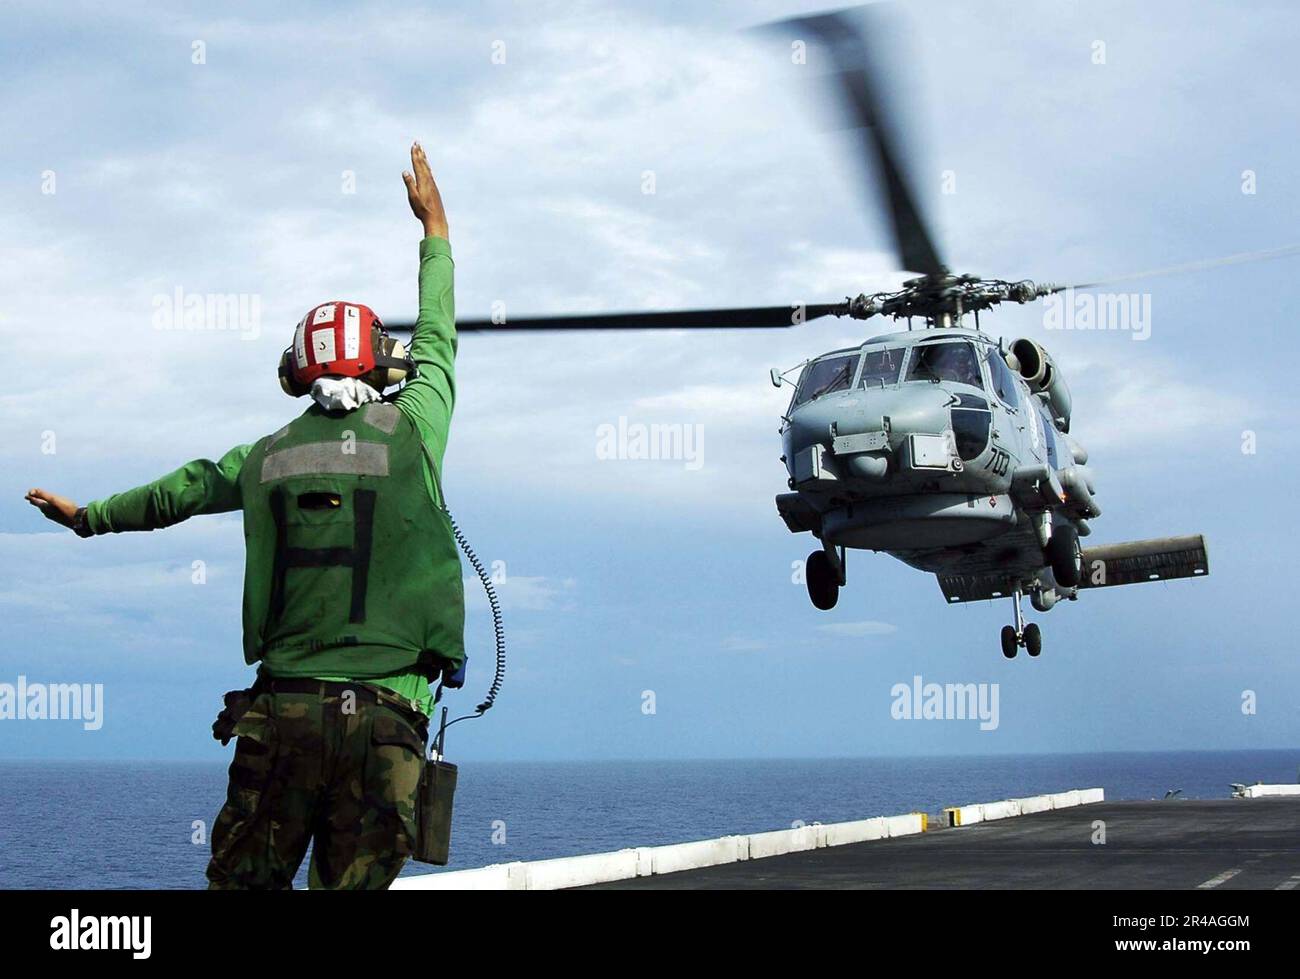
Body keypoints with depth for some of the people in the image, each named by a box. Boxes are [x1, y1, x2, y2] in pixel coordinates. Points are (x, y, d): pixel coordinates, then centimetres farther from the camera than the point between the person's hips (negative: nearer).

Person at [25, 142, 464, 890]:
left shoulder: (268, 457, 9)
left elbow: (183, 489, 27)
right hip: (386, 717, -2)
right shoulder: (413, 431, 2)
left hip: (282, 711, 2)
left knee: (243, 880, 8)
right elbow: (437, 338, 19)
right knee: (353, 882, 3)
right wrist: (436, 230, 35)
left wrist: (91, 516, 46)